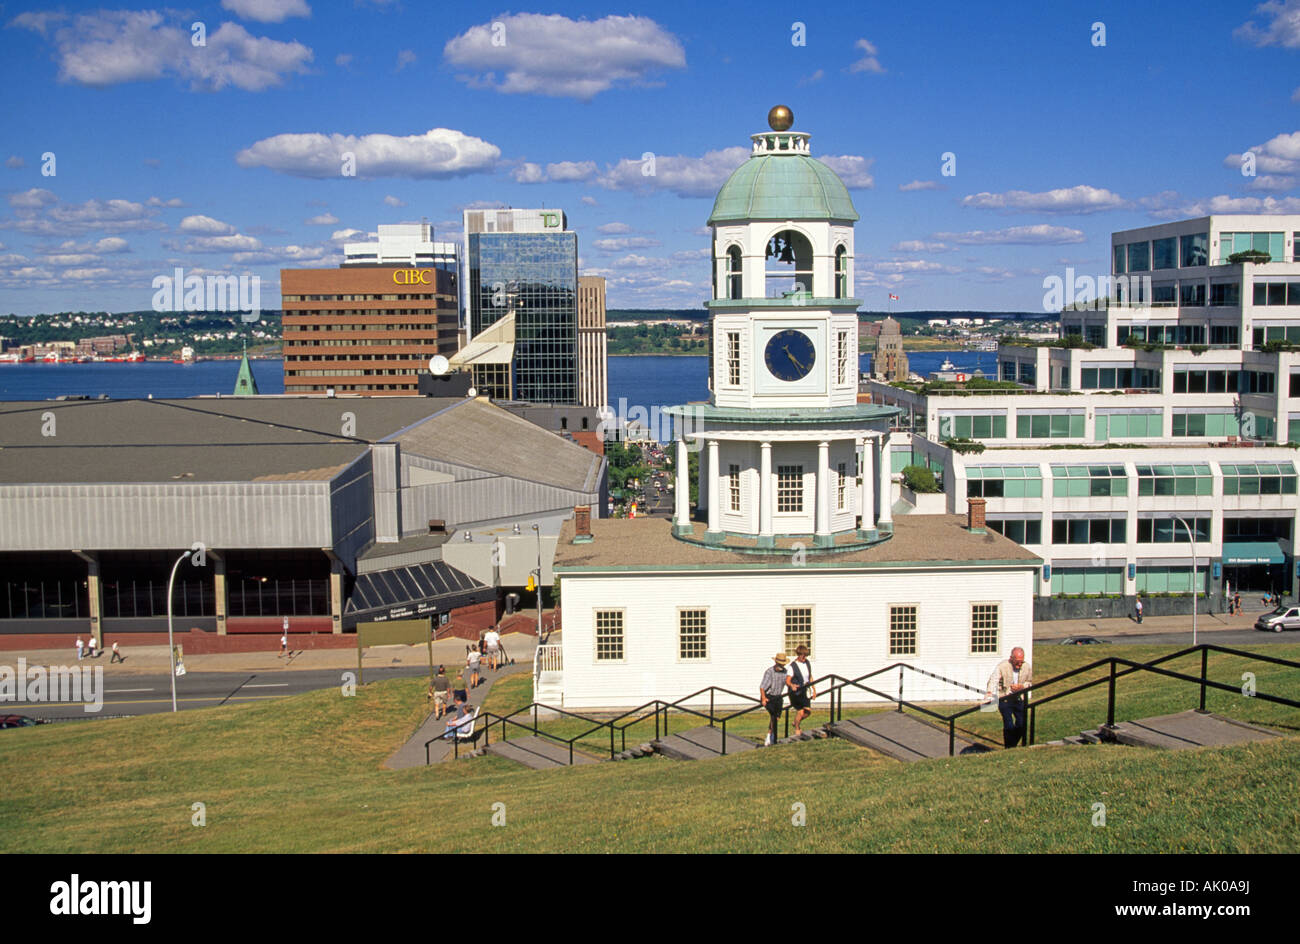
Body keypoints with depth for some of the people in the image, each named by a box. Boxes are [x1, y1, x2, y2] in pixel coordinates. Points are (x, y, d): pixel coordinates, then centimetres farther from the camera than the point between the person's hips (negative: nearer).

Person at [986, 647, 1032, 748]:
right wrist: (990, 692, -43)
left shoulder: (1026, 667, -2)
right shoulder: (1002, 666, -15)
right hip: (1005, 700, -4)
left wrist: (1021, 686, -11)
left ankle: (1013, 745, 26)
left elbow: (1030, 683, 11)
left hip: (1020, 700, 4)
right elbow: (993, 680, -25)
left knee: (1021, 725, 3)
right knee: (1009, 726, -10)